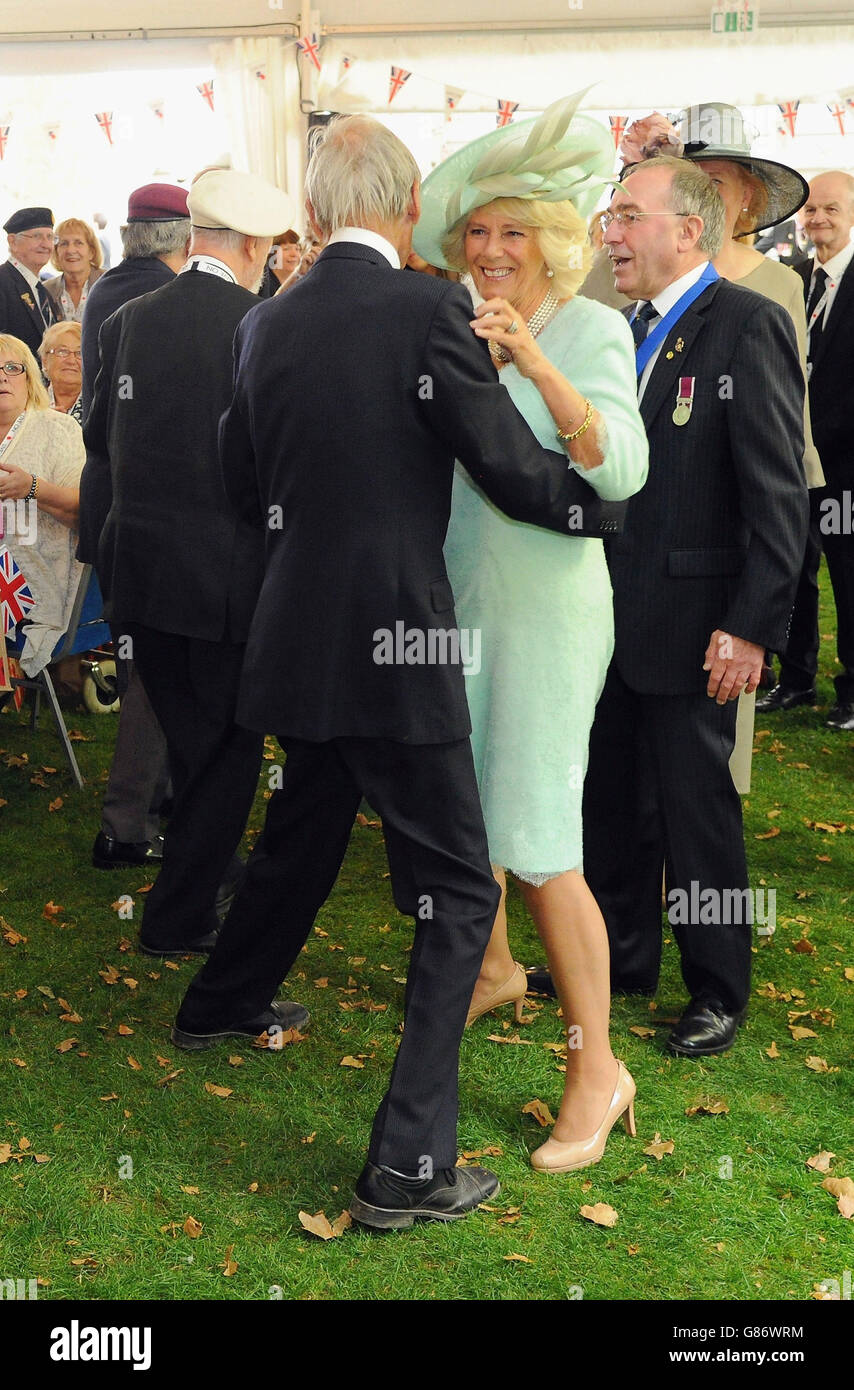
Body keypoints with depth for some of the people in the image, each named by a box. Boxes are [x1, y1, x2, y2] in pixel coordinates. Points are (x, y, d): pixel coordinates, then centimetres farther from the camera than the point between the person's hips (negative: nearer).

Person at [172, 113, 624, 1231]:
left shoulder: (267, 324, 6)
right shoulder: (428, 309, -13)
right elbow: (517, 469, -12)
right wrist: (613, 503, 7)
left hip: (296, 634, 7)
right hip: (395, 642, -7)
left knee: (301, 835, 29)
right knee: (458, 891, 2)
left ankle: (216, 1007, 51)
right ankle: (408, 1164, 2)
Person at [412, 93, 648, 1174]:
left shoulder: (593, 329, -11)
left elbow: (621, 469, -27)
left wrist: (534, 363, -38)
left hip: (546, 608, -7)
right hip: (452, 598, 7)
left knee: (537, 845, -9)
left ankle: (597, 1068, 3)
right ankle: (493, 970, 44)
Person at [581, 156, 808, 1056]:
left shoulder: (748, 325, -12)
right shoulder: (631, 329, 12)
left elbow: (778, 494, -16)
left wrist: (751, 628, -20)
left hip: (691, 627, -7)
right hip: (614, 621, 8)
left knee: (697, 810, 4)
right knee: (611, 802, 17)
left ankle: (717, 991, 21)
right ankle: (621, 956, 34)